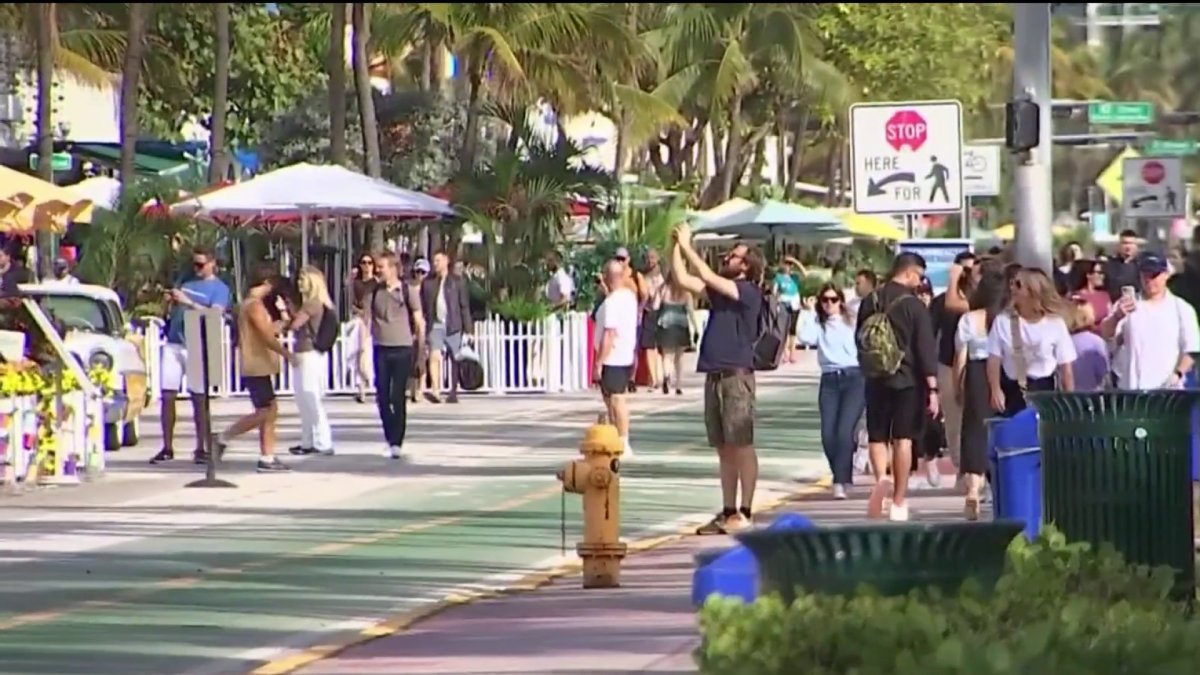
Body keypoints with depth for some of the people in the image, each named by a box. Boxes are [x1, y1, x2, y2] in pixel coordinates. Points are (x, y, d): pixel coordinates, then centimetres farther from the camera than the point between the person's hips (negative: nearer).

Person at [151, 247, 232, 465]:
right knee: (167, 396, 0)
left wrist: (188, 302, -20)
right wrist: (170, 301, 0)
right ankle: (167, 448, 5)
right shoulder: (186, 283, 19)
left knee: (198, 399, -2)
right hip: (173, 344, 5)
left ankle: (200, 449, 4)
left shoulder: (219, 289, 2)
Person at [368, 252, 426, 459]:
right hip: (381, 349, 3)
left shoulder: (408, 290, -2)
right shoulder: (374, 291, 6)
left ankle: (397, 442, -2)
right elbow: (366, 317, 8)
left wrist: (420, 347, -1)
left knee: (398, 397, -5)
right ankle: (390, 440, 16)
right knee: (382, 397, 3)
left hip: (402, 349, -3)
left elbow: (419, 321, 2)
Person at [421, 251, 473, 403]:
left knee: (455, 360, 6)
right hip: (435, 326, 1)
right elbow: (422, 307, 9)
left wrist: (467, 329, -3)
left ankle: (454, 392, 17)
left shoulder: (457, 282, 3)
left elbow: (464, 306, 2)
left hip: (453, 326, 0)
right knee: (434, 356, -17)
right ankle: (435, 390, -26)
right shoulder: (427, 283, 8)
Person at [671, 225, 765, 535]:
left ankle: (745, 513, -5)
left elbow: (708, 278, -16)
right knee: (724, 448, 10)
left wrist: (687, 246, -8)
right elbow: (684, 279, 12)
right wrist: (677, 247, 6)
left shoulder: (748, 292, -7)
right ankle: (728, 512, 13)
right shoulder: (720, 290, 15)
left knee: (741, 445, -6)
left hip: (737, 375, -8)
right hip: (715, 375, 8)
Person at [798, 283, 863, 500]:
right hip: (829, 380, 3)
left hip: (854, 378, -3)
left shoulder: (853, 323, 9)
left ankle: (840, 482, -16)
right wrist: (809, 313, -2)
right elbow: (806, 338, -8)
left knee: (844, 431, -16)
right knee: (828, 434, -5)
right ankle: (844, 474, 17)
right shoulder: (818, 324, 11)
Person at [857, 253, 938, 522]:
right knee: (903, 438, 4)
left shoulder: (870, 302, 3)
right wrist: (932, 388, -11)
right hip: (907, 380, -3)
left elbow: (860, 341, 13)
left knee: (876, 436, 10)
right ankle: (898, 502, 6)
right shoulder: (914, 306, -11)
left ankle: (881, 478, -18)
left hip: (876, 379, 3)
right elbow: (926, 349, -13)